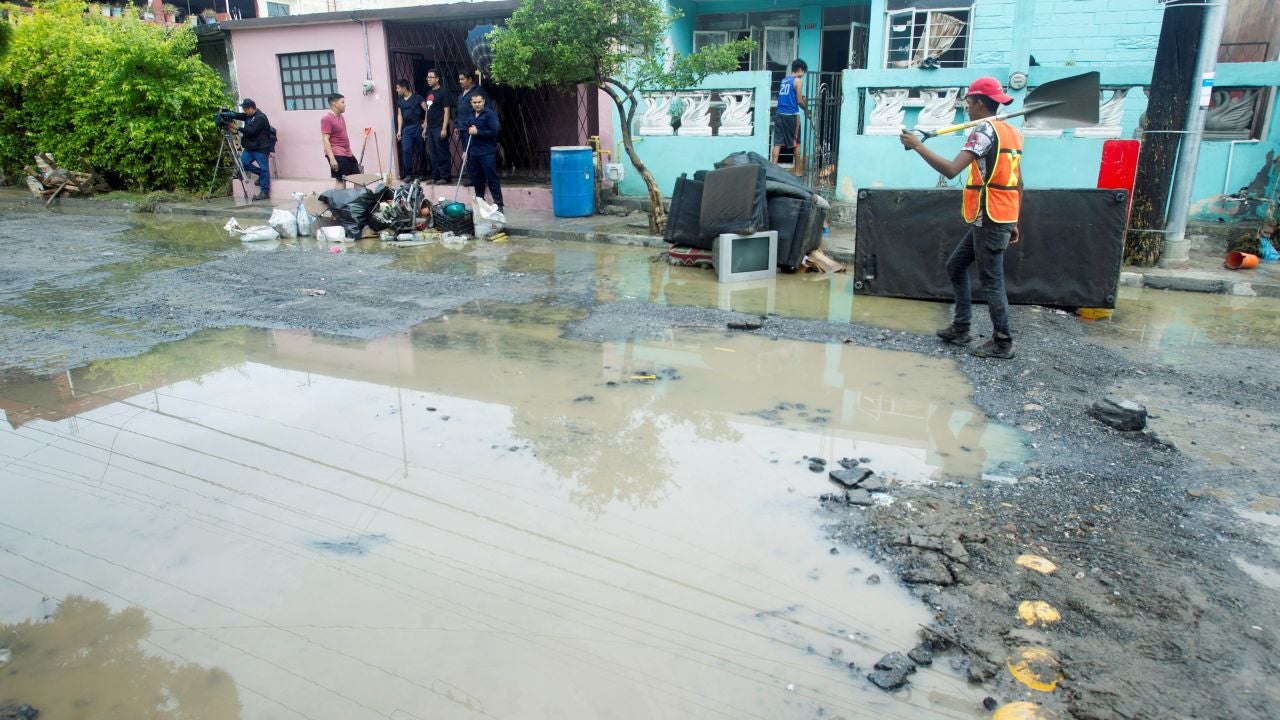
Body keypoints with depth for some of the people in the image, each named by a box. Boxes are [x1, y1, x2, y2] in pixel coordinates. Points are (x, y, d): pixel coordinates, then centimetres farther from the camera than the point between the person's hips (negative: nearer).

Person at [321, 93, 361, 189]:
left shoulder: (341, 117, 14)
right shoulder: (327, 119, -14)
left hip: (347, 154, 9)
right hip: (337, 155, -9)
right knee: (340, 180, -7)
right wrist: (331, 158, -25)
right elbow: (325, 140, -19)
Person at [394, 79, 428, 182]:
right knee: (406, 150, -7)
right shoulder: (400, 101, 13)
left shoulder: (417, 97, -3)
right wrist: (399, 130, 10)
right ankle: (409, 173, -2)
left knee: (421, 151, 2)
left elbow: (427, 110, -5)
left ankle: (422, 173, 12)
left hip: (418, 127, -4)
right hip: (406, 128, 4)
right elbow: (399, 115, 15)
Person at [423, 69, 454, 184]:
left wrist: (444, 128, -18)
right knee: (433, 153, 10)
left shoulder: (443, 92, -6)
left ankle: (445, 176, 0)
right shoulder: (429, 93, 17)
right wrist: (425, 127, 18)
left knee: (442, 153, -5)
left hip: (439, 128, -8)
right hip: (430, 128, 8)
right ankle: (435, 175, 16)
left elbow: (447, 111, -12)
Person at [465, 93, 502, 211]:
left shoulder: (490, 114, -6)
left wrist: (477, 132, -16)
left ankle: (498, 204, -5)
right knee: (477, 180, 11)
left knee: (492, 179, -7)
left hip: (487, 153, -7)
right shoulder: (470, 115, 15)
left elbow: (494, 132, -15)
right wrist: (466, 151, 21)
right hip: (473, 152, 7)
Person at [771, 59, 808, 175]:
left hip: (780, 114, 6)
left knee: (777, 143, 0)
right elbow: (799, 101, -8)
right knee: (796, 143, 6)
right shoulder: (798, 80, -5)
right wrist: (806, 109, 9)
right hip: (791, 115, -5)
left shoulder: (784, 80, 15)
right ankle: (798, 170, 12)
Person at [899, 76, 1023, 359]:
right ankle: (960, 328, 22)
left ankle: (1003, 343, 8)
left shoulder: (985, 130, -13)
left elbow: (951, 169, -24)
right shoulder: (1011, 132, 14)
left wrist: (917, 145, -17)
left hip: (989, 220, -9)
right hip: (1002, 219, 9)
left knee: (991, 281, -1)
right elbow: (1017, 184, 16)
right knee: (955, 265, 18)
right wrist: (1014, 223, 21)